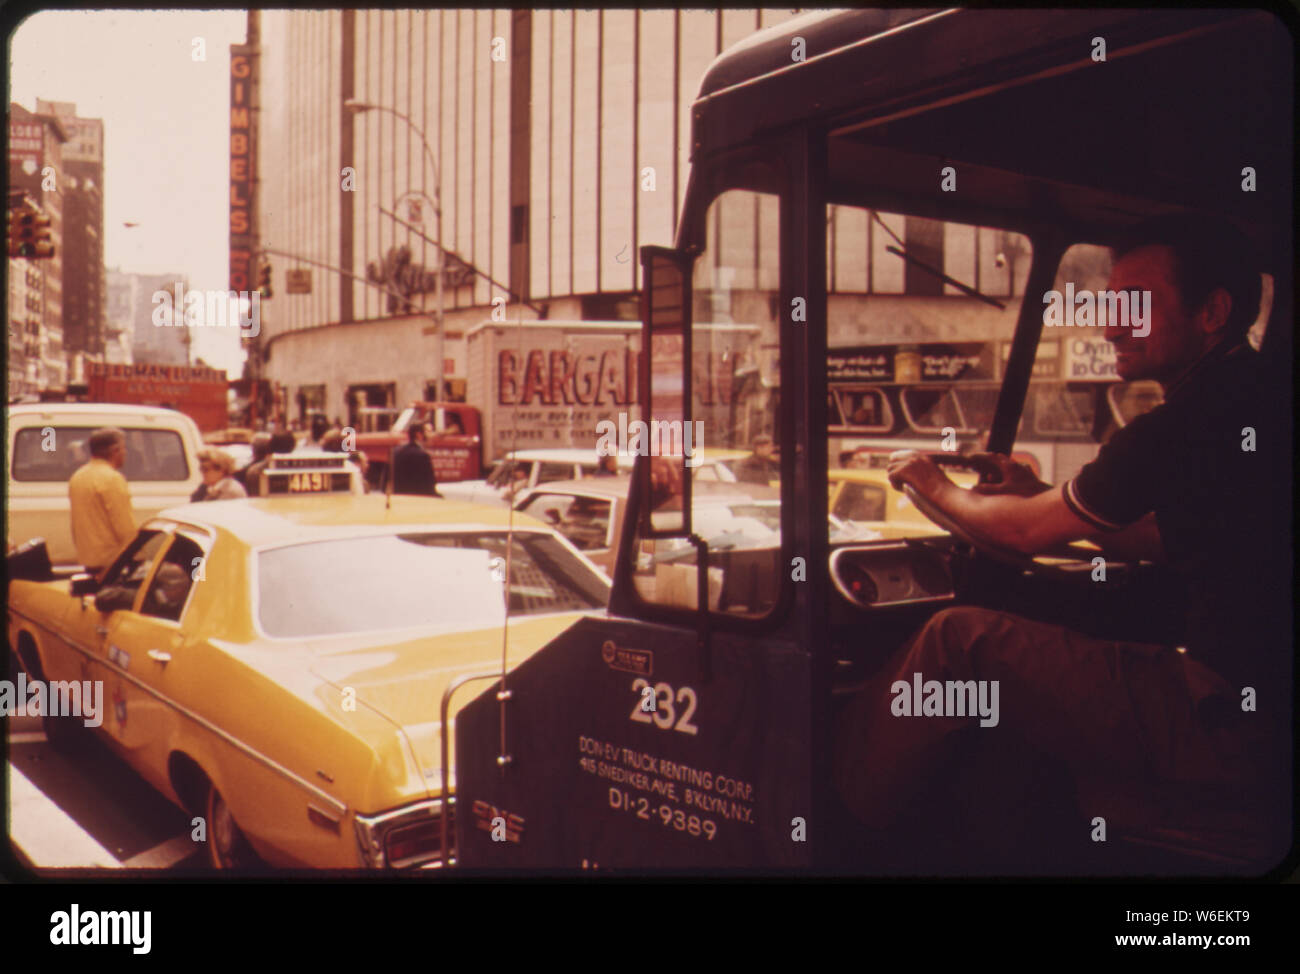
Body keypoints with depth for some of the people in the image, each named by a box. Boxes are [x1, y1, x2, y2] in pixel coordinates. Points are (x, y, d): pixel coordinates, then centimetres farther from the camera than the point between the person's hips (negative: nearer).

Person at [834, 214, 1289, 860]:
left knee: (960, 638, -7)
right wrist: (1041, 493, 23)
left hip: (1236, 723, -10)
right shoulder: (1257, 403, 12)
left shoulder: (1194, 424, -17)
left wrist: (936, 488, 14)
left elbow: (1028, 531, -4)